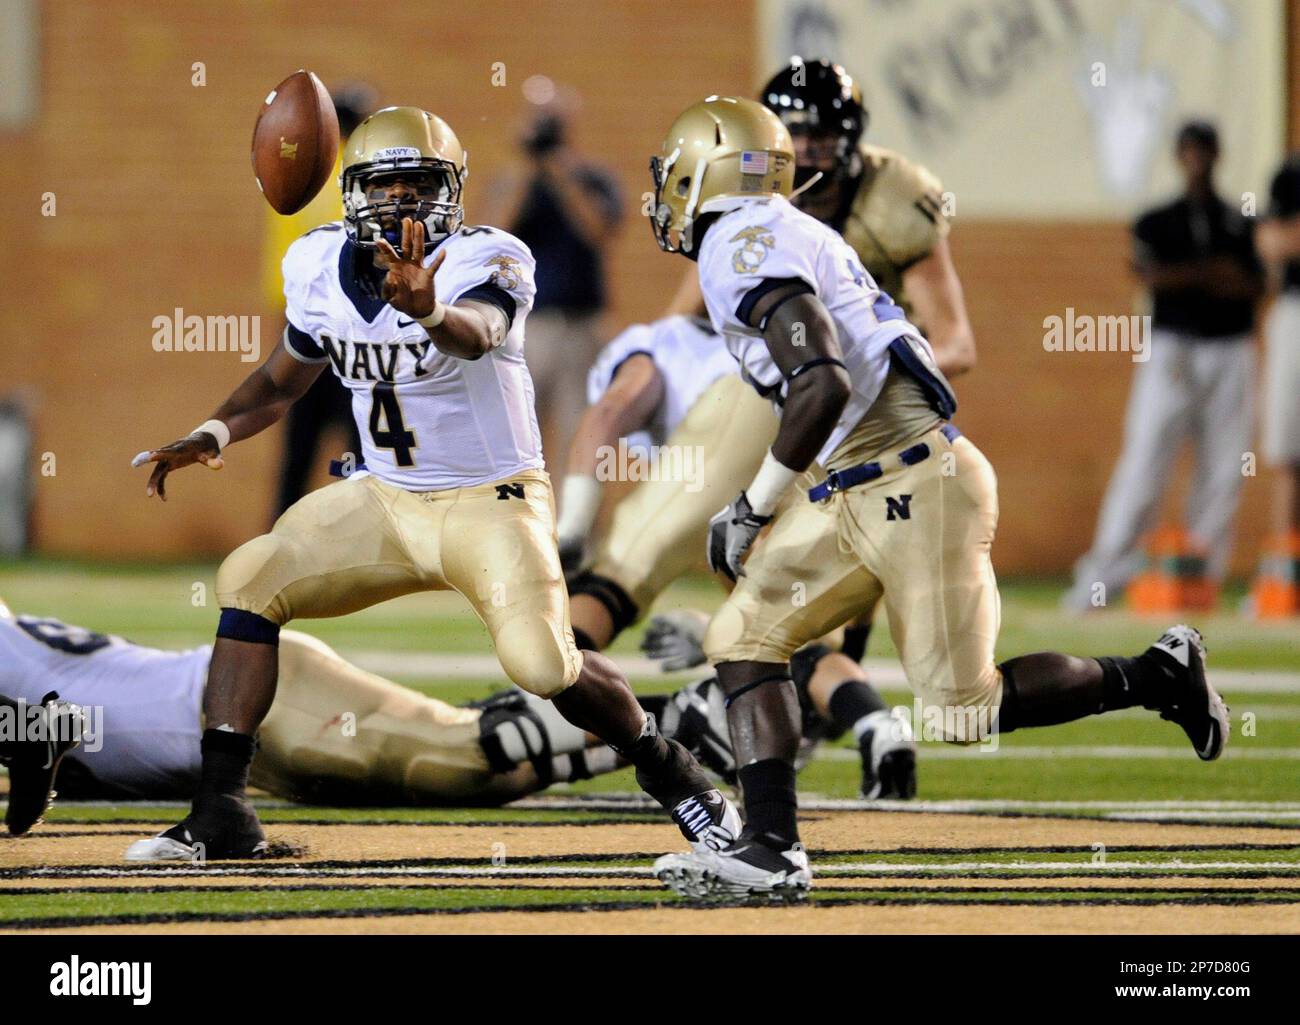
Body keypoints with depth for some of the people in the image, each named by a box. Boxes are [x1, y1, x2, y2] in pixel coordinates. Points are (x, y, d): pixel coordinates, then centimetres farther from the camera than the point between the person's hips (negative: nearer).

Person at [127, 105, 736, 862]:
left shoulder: (483, 260, -20)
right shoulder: (322, 267, -2)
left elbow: (477, 336, -44)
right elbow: (281, 383, 14)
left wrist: (430, 310, -67)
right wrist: (212, 435, -5)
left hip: (491, 502, -5)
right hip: (387, 500, 5)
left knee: (544, 666, -22)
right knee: (250, 580, -13)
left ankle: (669, 771, 9)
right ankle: (221, 812, -11)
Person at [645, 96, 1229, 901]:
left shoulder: (744, 245, -12)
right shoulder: (780, 239, 19)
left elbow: (823, 386, -24)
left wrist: (755, 509, -13)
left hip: (917, 486, -10)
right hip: (857, 497, 10)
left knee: (963, 709, -5)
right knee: (744, 640, 2)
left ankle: (1157, 677, 10)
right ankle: (773, 850, -3)